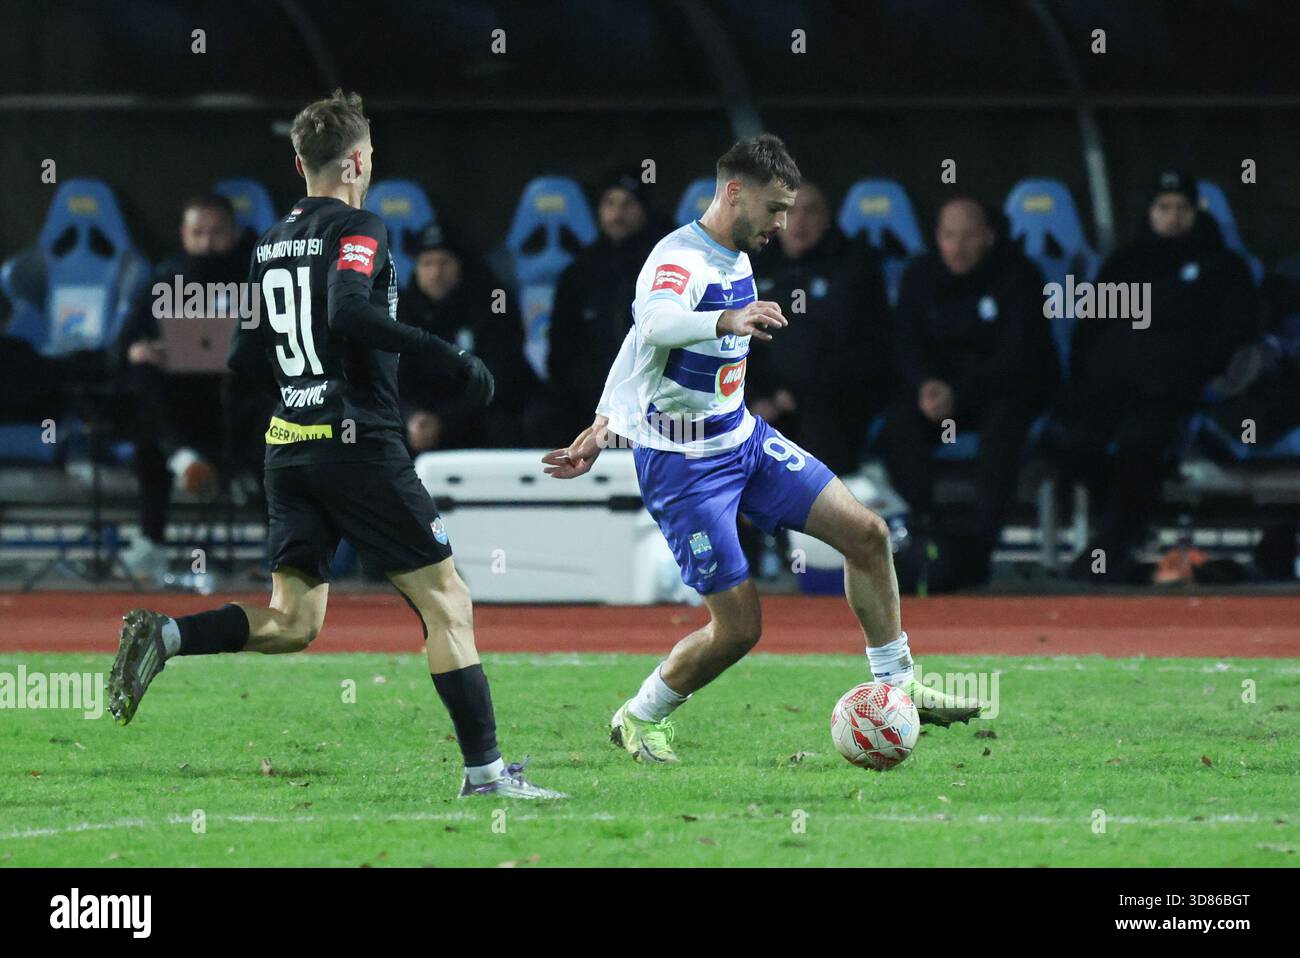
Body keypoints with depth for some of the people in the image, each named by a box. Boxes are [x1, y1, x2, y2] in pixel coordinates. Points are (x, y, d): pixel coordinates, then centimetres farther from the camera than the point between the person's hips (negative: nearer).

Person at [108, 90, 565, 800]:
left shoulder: (271, 243, 14)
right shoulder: (358, 230, -9)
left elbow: (245, 356, 18)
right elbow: (348, 311, -27)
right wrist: (447, 356, -23)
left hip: (287, 445, 7)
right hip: (359, 442, -7)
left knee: (289, 623, 8)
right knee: (445, 602, 0)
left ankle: (164, 635, -14)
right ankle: (485, 770, -3)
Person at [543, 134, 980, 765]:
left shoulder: (737, 259, 7)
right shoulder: (680, 258, -22)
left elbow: (633, 344, 13)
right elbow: (655, 322, -47)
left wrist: (604, 424, 10)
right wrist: (727, 320, -66)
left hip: (742, 440, 9)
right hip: (684, 465, -9)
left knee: (866, 532, 0)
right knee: (739, 627, -8)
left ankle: (897, 687, 14)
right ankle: (638, 720, 16)